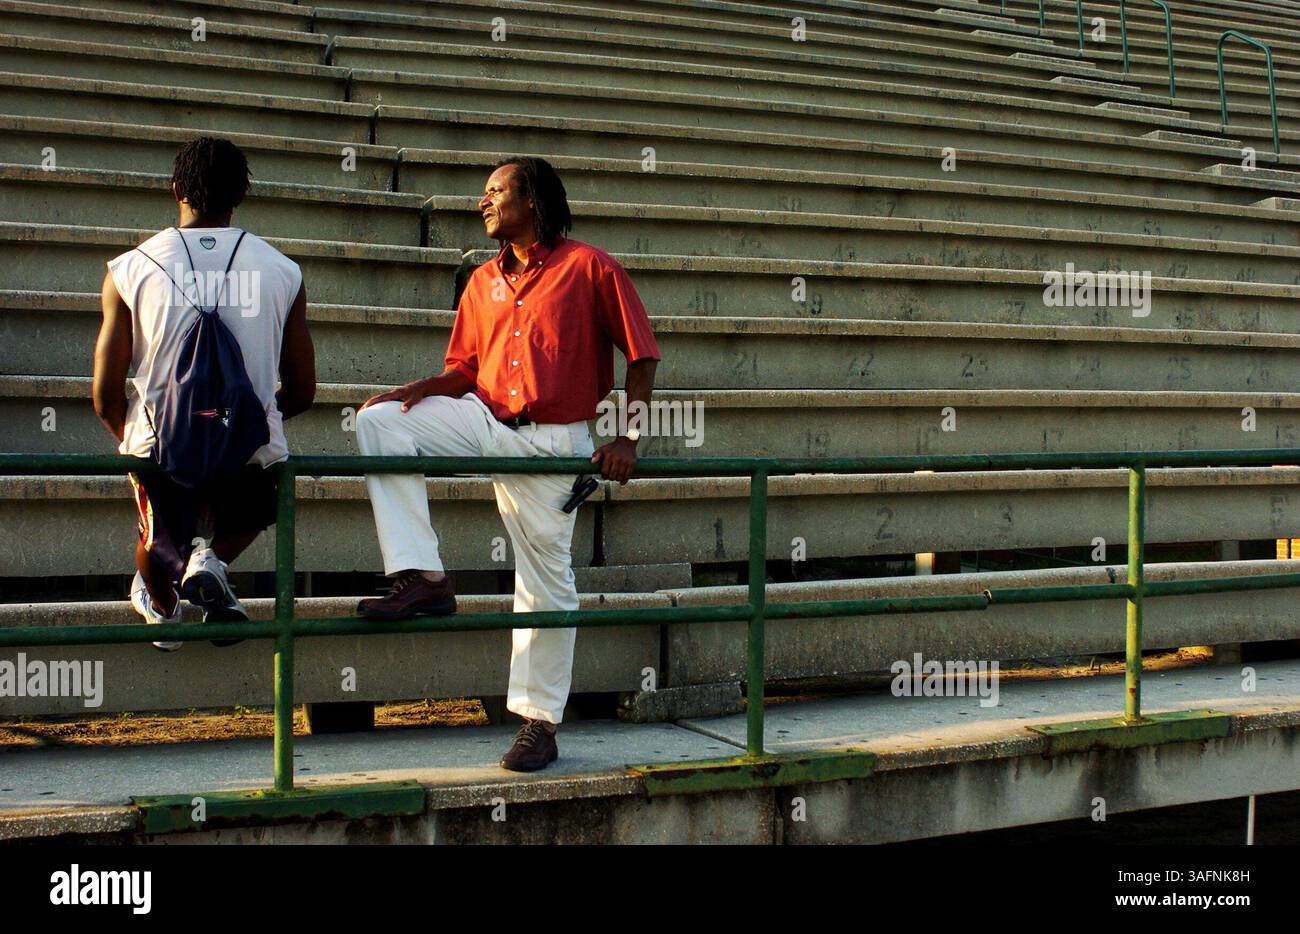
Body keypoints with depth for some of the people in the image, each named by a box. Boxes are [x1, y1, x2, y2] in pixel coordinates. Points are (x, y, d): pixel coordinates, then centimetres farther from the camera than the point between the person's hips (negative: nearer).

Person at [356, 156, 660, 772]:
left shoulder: (589, 268, -5)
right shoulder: (484, 282, 13)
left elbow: (642, 354, -4)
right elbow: (466, 367, 13)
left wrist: (628, 440, -11)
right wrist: (420, 390, -8)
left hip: (552, 442, -5)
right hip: (483, 420, 5)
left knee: (547, 580, -1)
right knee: (380, 421, -16)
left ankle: (539, 721, 13)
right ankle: (422, 577, -19)